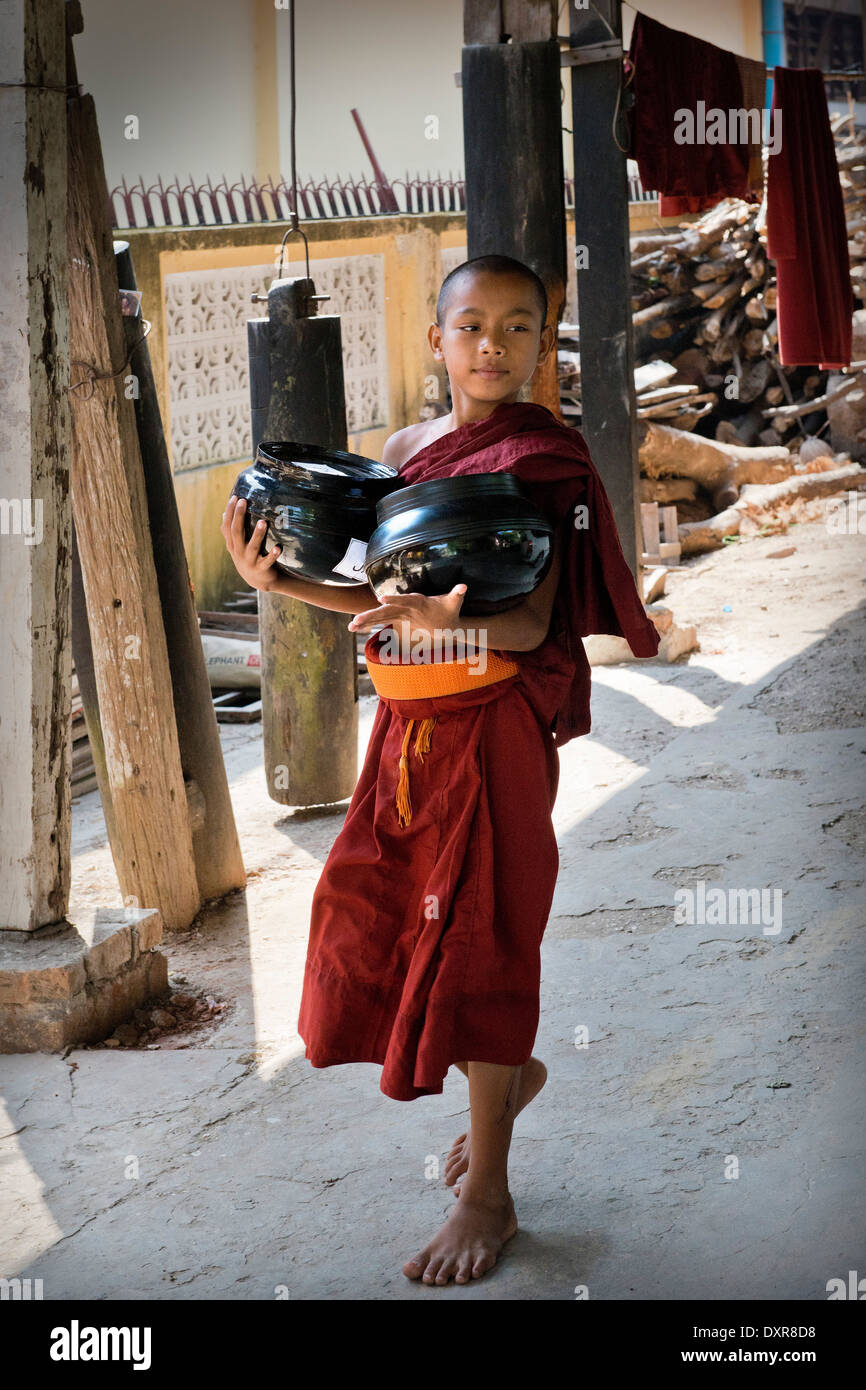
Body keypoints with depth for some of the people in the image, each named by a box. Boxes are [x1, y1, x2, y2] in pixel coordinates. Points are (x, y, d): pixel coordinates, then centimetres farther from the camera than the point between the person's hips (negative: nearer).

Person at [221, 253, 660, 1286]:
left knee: (475, 937, -2)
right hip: (406, 722, 7)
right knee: (370, 921, 11)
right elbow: (386, 597, 9)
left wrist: (453, 623, -37)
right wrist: (283, 582, -5)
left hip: (493, 727, -6)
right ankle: (506, 1075, 39)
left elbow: (534, 624, -17)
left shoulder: (543, 460, -9)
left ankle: (487, 1195, 12)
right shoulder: (405, 450, 9)